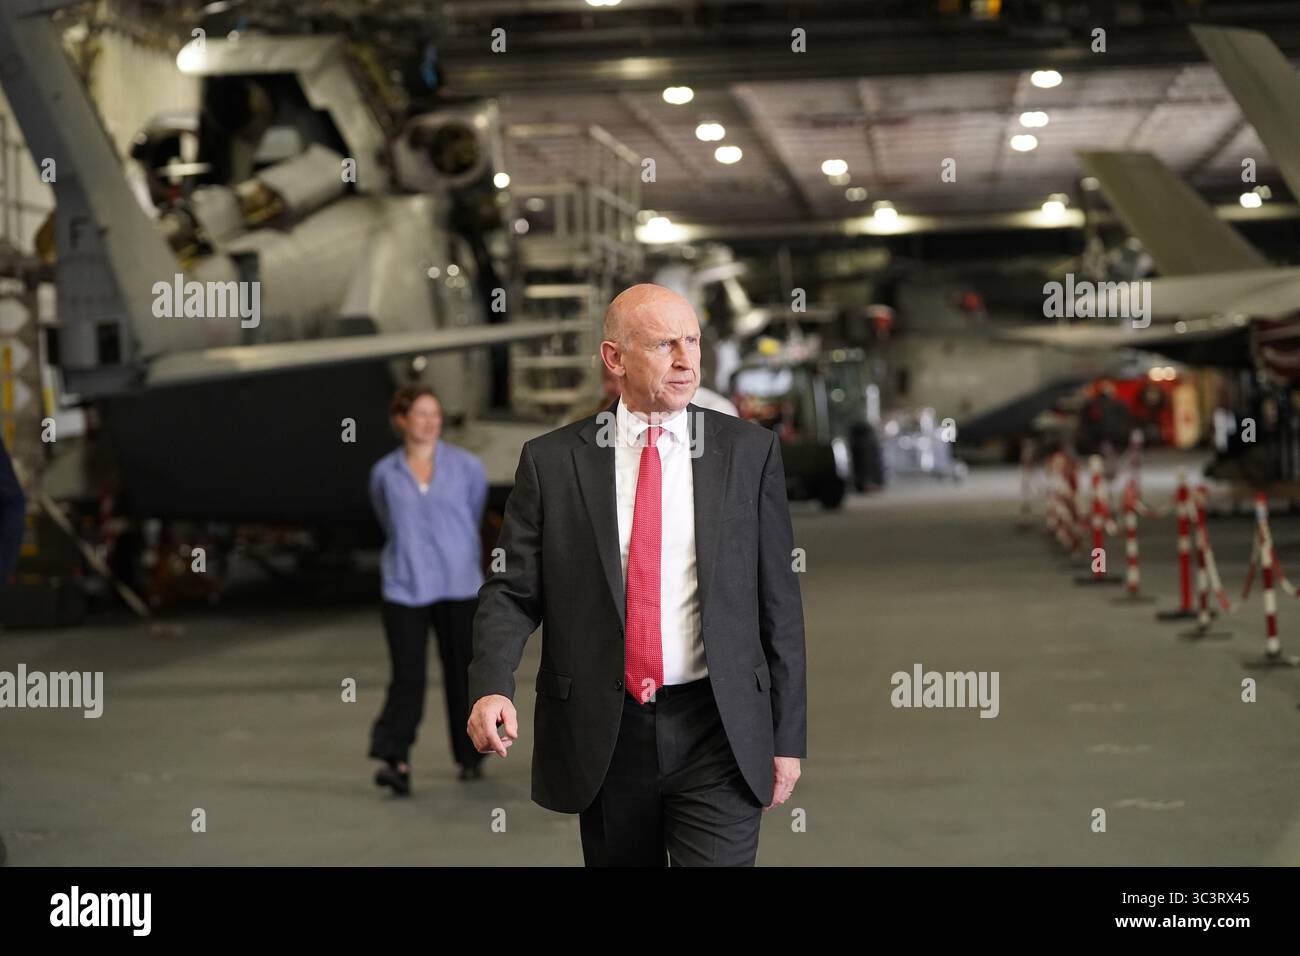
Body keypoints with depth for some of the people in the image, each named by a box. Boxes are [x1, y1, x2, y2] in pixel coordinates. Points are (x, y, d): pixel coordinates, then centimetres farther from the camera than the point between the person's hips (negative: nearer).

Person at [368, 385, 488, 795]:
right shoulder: (383, 474, 4)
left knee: (462, 673, 8)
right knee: (407, 676, -10)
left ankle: (471, 756, 23)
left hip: (459, 587, 1)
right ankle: (395, 759, -16)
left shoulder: (468, 467, 2)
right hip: (404, 589, -1)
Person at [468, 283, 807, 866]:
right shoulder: (550, 461, 2)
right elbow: (512, 591, 2)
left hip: (717, 730, -1)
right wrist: (491, 687, -17)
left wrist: (788, 736, 3)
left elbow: (778, 599, 4)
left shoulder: (750, 451, 2)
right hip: (602, 732, 1)